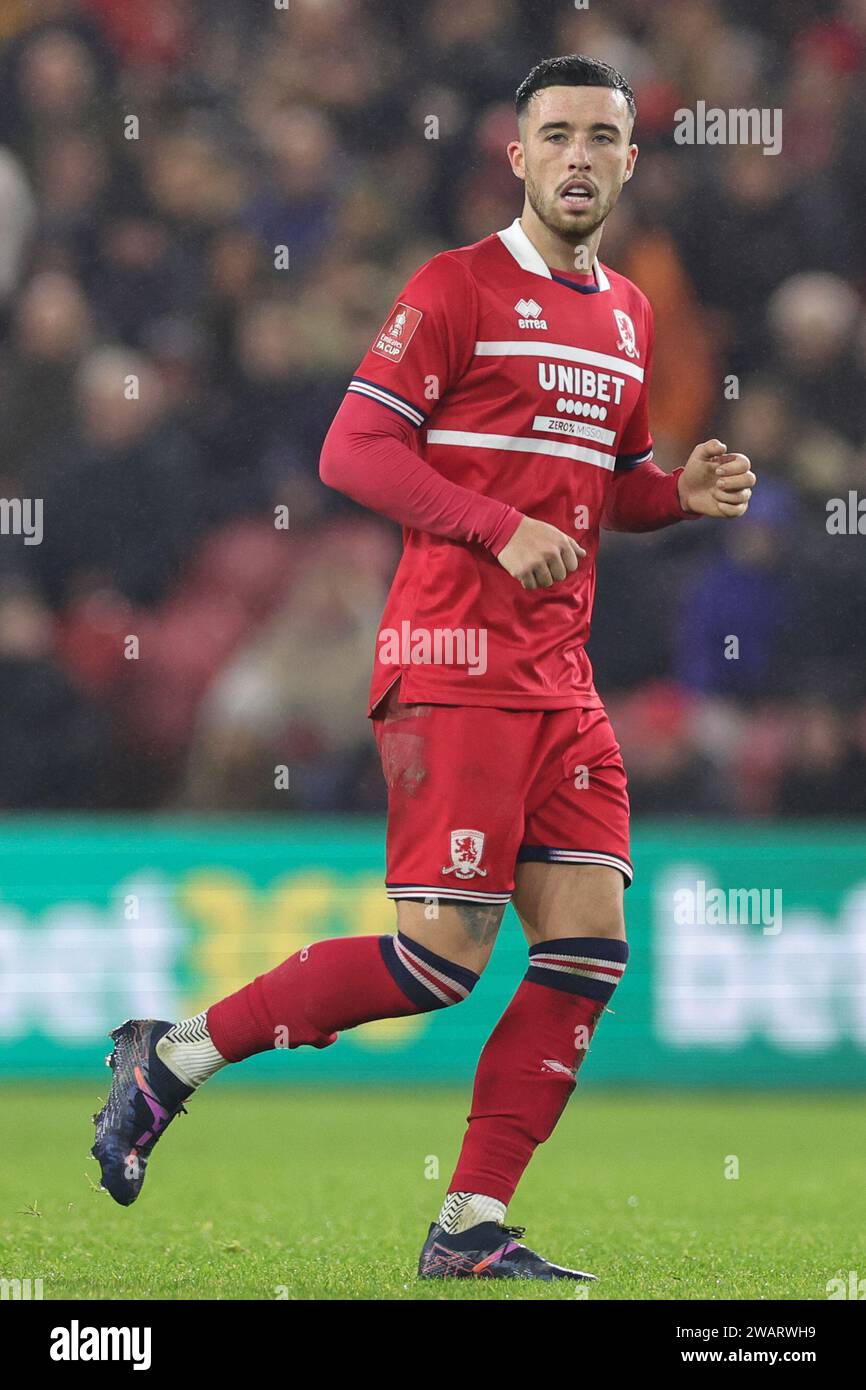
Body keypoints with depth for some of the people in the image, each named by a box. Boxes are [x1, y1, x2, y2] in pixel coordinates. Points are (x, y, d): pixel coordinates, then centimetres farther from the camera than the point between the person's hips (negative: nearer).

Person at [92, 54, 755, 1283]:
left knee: (590, 947, -2)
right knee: (442, 959, -13)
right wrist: (502, 529, -20)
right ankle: (173, 1059, 2)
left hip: (559, 675, 8)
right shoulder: (458, 288, -6)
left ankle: (471, 1230, 3)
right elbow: (352, 450, -11)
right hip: (455, 662, -8)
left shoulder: (626, 315, 17)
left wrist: (685, 491, 6)